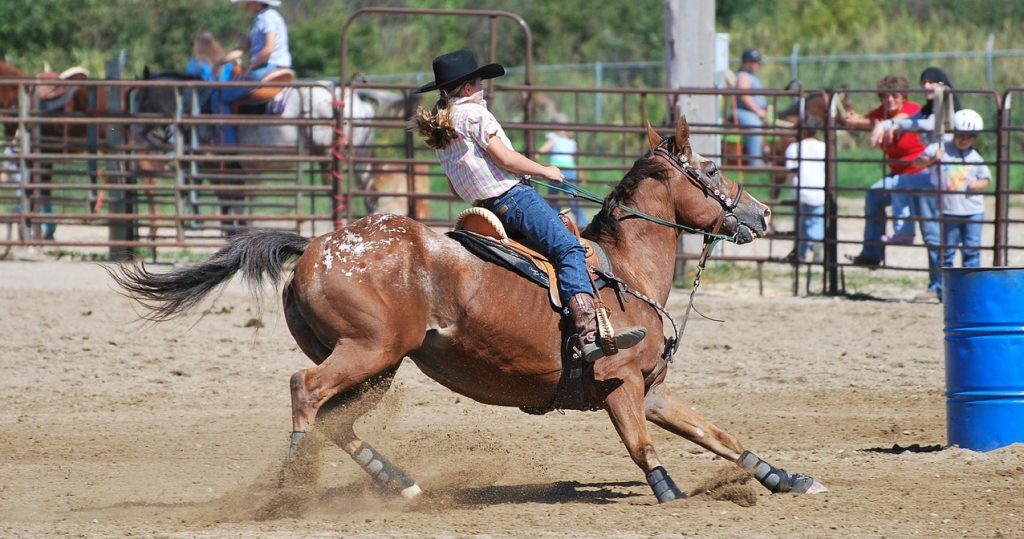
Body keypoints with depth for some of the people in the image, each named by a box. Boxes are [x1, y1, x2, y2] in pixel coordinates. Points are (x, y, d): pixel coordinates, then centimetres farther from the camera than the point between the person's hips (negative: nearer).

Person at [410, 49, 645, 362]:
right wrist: (544, 171, 0)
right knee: (568, 248, -21)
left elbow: (455, 188, 23)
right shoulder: (473, 113, -7)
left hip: (483, 206, 10)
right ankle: (590, 333, -40)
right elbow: (505, 159, -13)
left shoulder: (438, 128, 20)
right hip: (513, 197, -10)